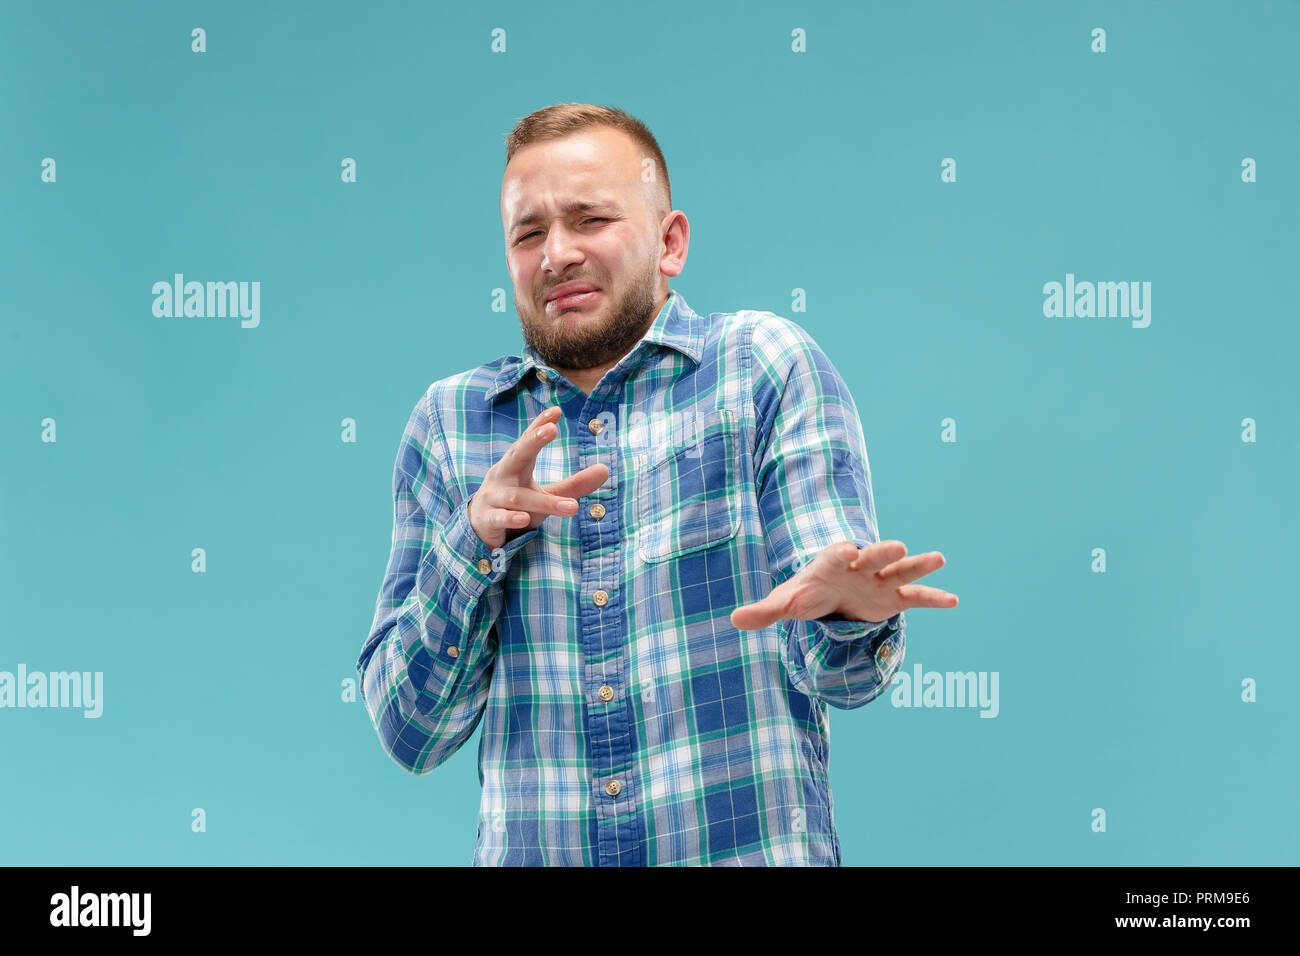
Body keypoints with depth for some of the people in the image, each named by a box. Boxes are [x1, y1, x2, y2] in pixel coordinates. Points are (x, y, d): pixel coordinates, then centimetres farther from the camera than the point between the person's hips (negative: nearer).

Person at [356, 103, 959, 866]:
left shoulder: (769, 364, 0)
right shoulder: (448, 423, 6)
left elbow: (839, 675, -5)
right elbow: (410, 736, 3)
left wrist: (848, 612, -26)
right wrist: (476, 543, -11)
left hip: (753, 848, 0)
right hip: (532, 853, 0)